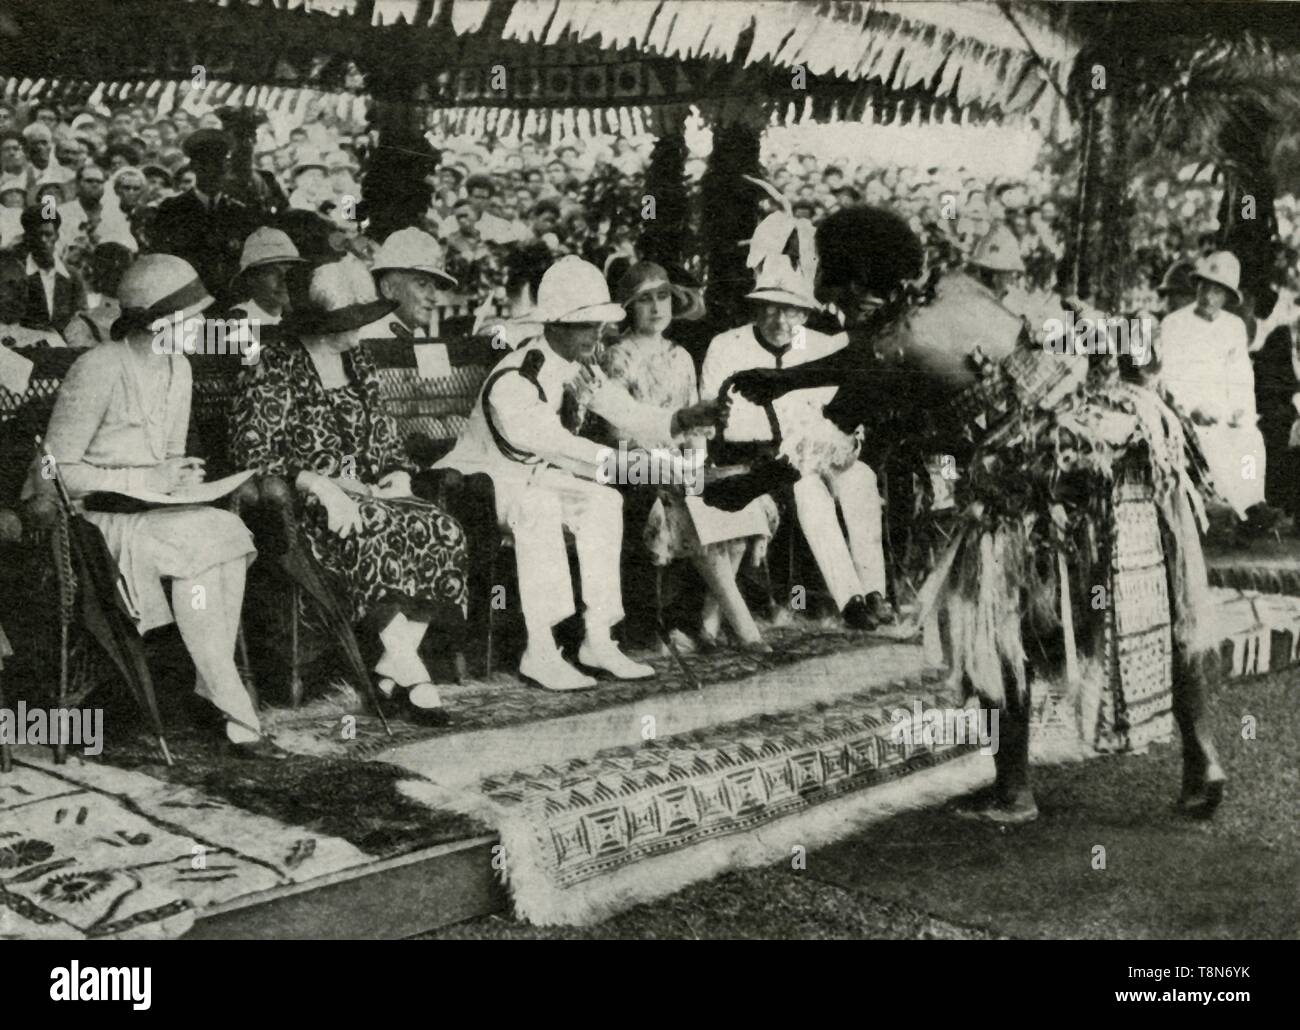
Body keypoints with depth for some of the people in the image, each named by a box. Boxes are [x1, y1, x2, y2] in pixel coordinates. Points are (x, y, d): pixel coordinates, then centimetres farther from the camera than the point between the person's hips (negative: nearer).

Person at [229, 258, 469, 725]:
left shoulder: (359, 367, 18)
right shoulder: (273, 372, -3)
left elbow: (386, 438, 23)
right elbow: (250, 451, -11)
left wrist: (399, 474, -1)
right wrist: (319, 485, -23)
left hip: (368, 494, 6)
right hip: (305, 507, -6)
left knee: (442, 530, -22)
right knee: (373, 530, -37)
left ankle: (394, 664, -22)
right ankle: (411, 672, -35)